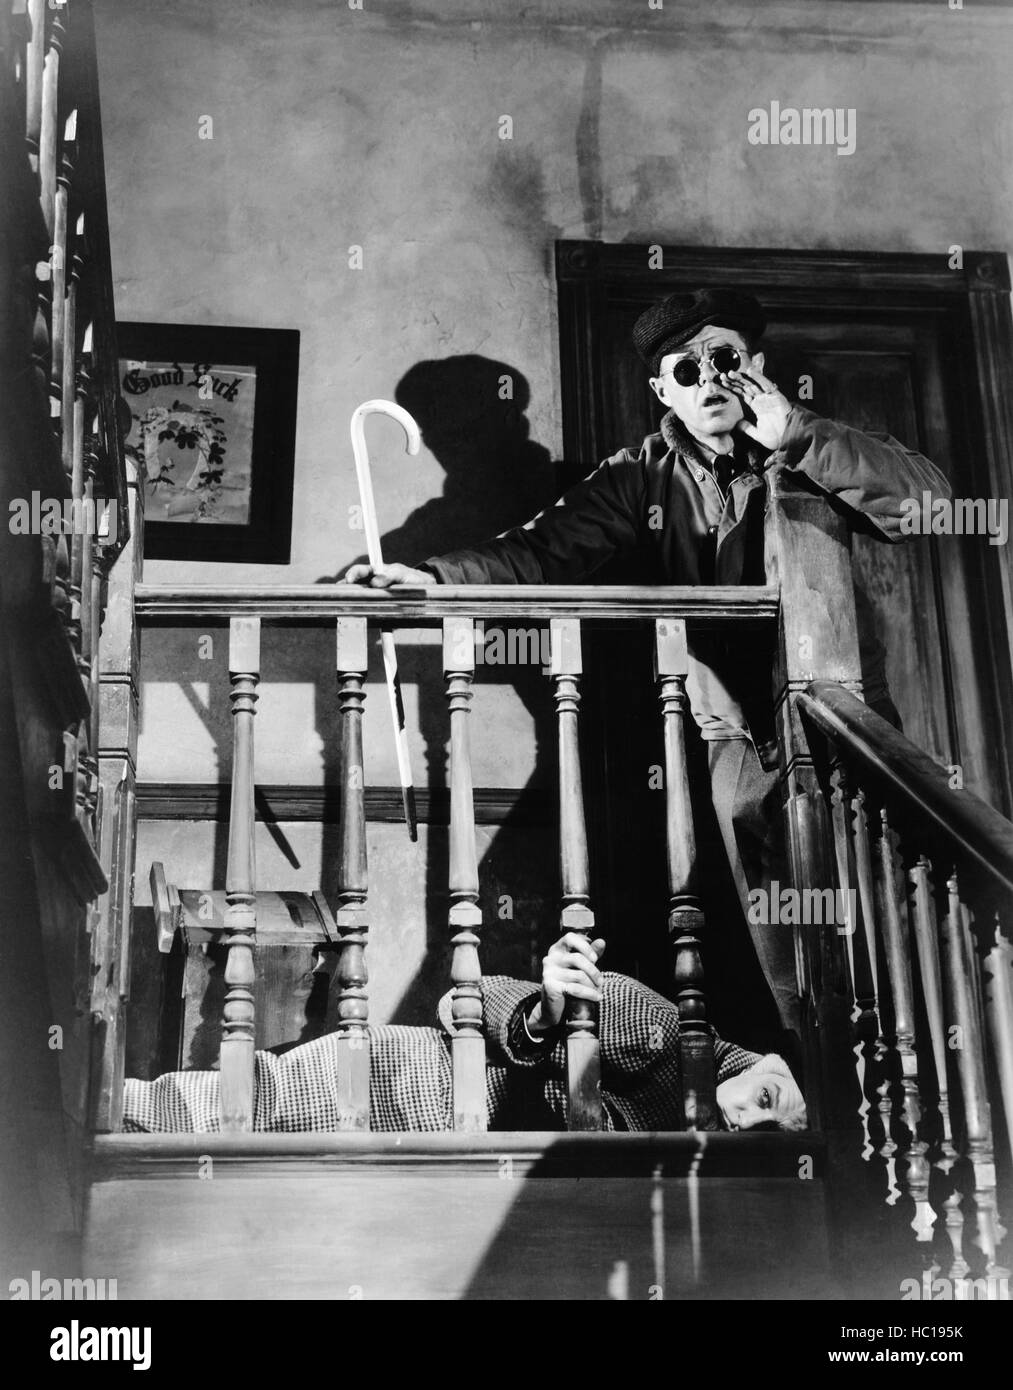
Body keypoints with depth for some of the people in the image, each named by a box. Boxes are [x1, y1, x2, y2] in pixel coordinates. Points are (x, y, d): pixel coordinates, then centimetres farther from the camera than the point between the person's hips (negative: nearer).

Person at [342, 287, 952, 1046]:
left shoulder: (814, 451, 1)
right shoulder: (642, 478, 6)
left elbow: (928, 496, -15)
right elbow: (542, 551, -3)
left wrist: (795, 440, -23)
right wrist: (433, 577, -19)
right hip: (738, 735, 1)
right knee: (780, 945, -2)